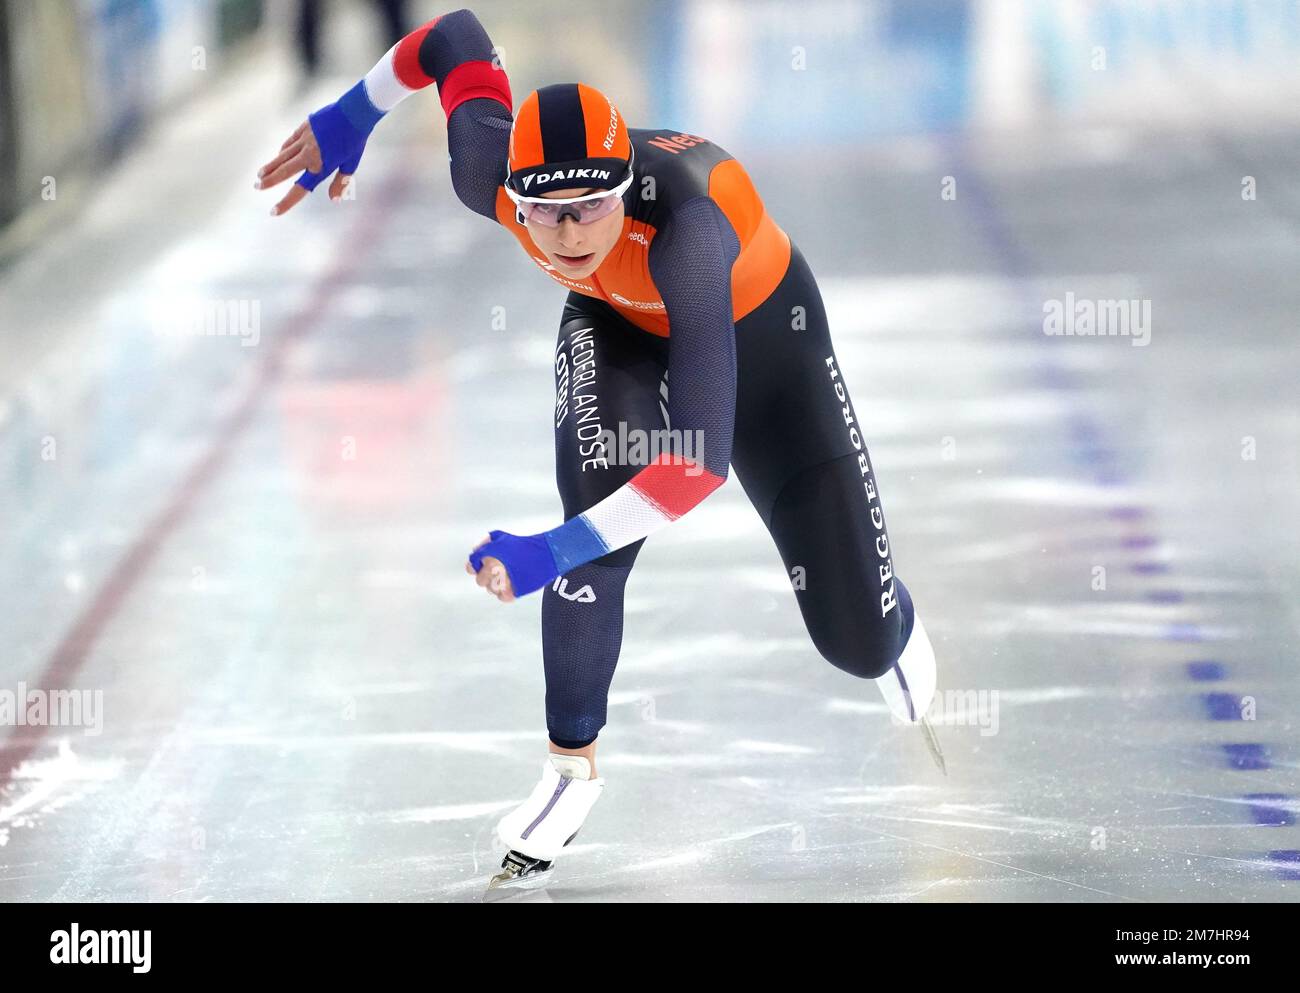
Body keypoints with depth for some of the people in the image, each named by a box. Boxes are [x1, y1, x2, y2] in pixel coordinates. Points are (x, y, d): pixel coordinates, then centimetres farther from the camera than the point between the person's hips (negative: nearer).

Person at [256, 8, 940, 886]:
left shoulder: (683, 223, -47)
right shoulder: (490, 177, -33)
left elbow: (702, 458, -50)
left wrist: (555, 549, -54)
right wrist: (354, 114, 1)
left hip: (759, 327, -3)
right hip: (618, 321, 3)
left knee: (858, 640, -1)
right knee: (597, 521, -28)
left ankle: (893, 624, 39)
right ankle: (573, 765, -5)